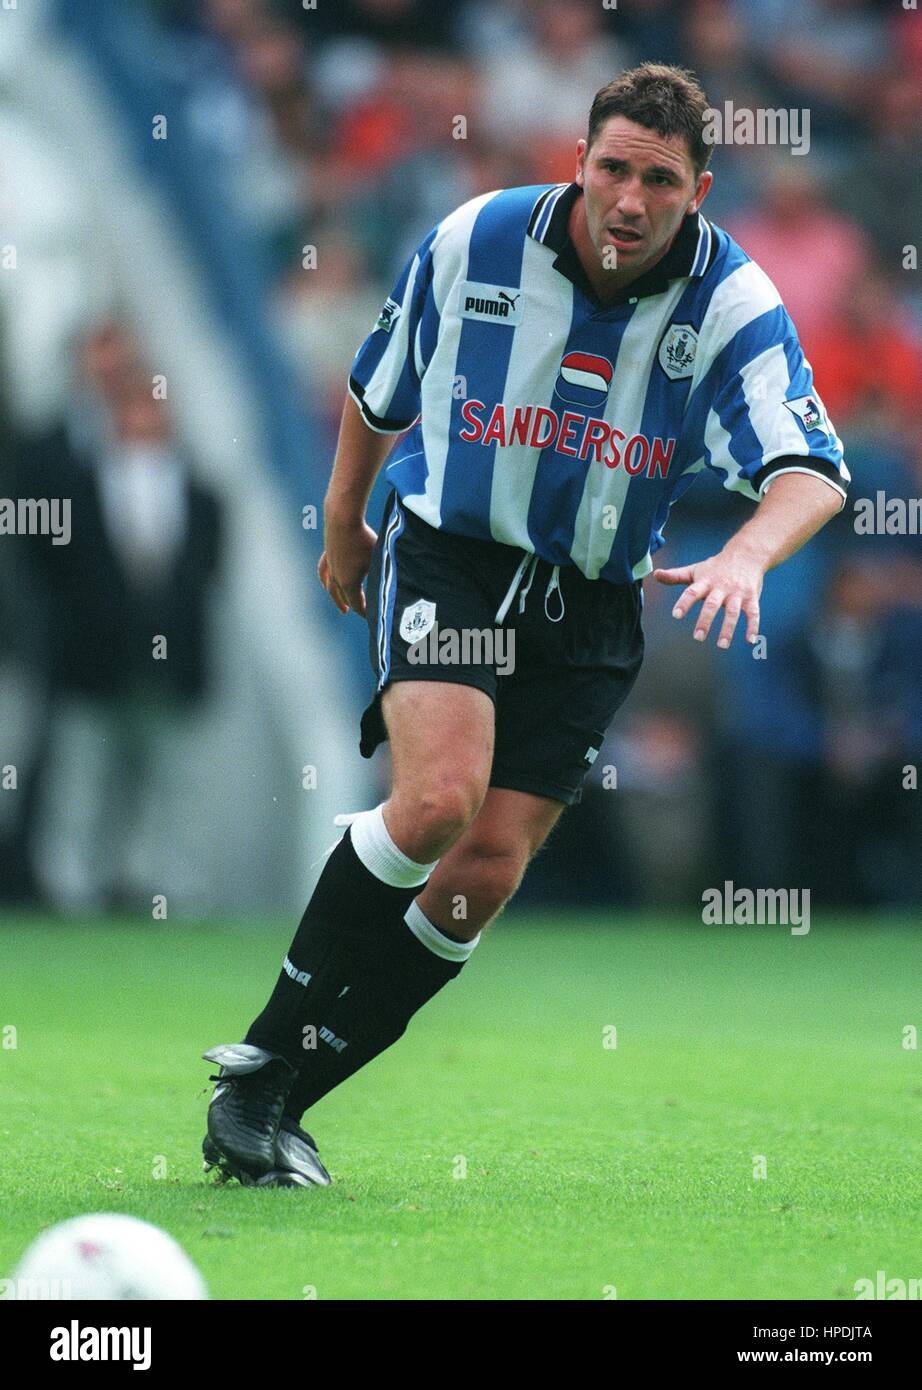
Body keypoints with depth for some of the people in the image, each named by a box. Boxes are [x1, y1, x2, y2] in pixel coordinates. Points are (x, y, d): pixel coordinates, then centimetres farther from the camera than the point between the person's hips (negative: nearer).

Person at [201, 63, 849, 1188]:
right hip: (445, 557, -2)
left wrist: (746, 553, -43)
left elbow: (812, 471, -23)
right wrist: (343, 523, 20)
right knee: (439, 797, -26)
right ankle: (264, 1057, -13)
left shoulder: (733, 305, -12)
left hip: (589, 608, 2)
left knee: (486, 873, -5)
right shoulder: (475, 242, -10)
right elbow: (378, 389, 9)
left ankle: (276, 1098, 8)